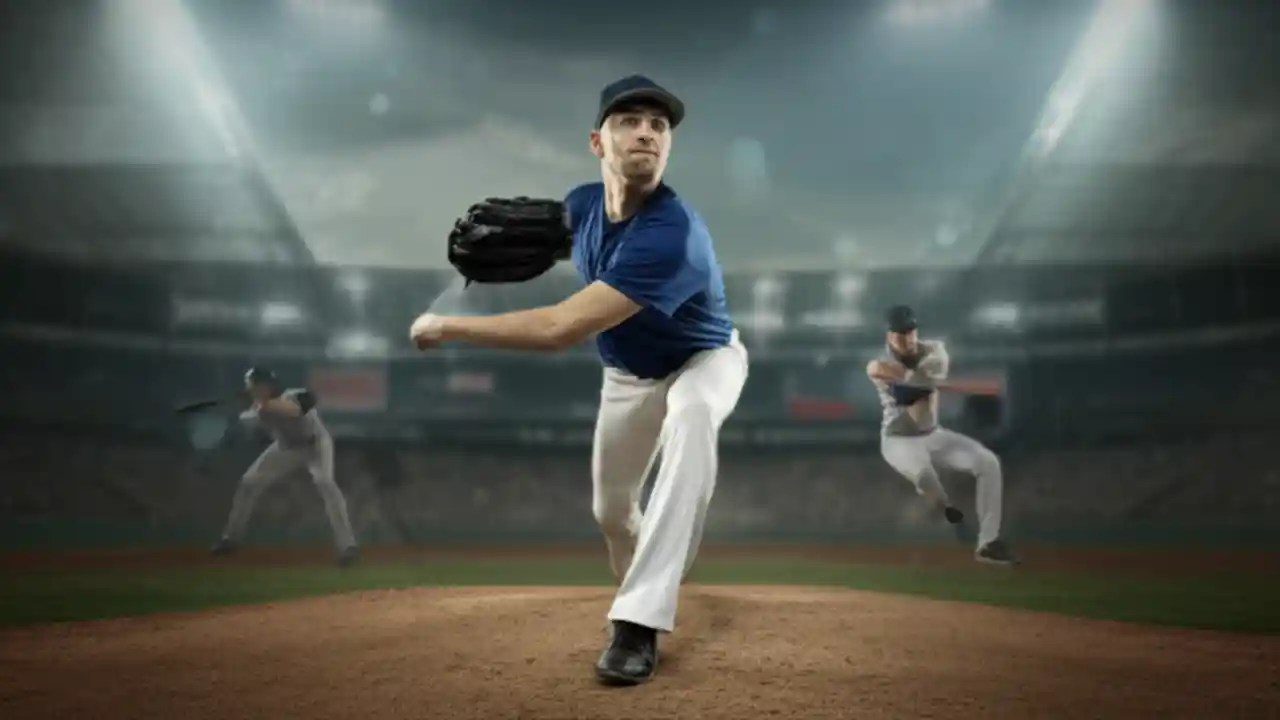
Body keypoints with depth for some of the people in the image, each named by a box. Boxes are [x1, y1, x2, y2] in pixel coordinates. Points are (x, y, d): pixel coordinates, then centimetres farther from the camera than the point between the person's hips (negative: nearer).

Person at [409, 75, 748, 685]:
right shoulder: (582, 203, -18)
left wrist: (446, 326, -37)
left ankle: (639, 622, -39)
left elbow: (560, 328, -47)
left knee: (691, 413, -41)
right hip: (627, 373, 6)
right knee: (610, 508, 13)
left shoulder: (672, 234, -42)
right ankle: (643, 590, 49)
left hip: (704, 359, -6)